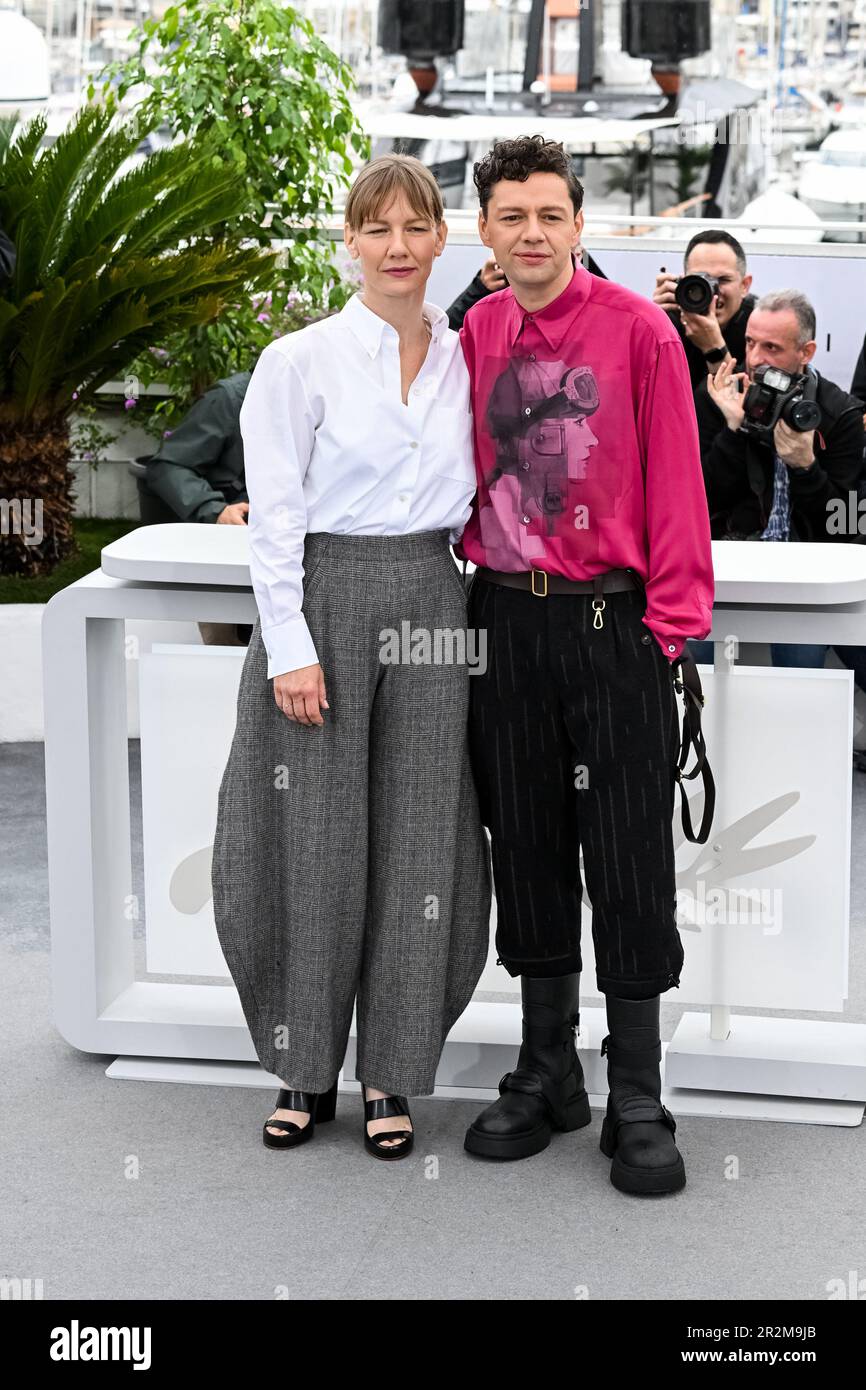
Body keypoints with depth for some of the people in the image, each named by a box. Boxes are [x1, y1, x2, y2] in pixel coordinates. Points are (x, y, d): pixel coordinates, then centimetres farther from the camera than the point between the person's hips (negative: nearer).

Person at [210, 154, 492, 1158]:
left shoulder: (466, 360, 10)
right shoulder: (301, 361, -3)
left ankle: (391, 1074, 17)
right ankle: (307, 1067, 18)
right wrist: (290, 648, -12)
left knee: (418, 840, 5)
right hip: (324, 600, -3)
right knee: (316, 840, 2)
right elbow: (275, 517, -6)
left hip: (430, 609, 3)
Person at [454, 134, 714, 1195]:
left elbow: (675, 479, -5)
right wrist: (473, 549, 7)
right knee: (527, 850, 10)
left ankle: (636, 1100, 7)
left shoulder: (637, 328, -4)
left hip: (611, 620, -4)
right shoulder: (474, 335, 9)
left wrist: (670, 619, -9)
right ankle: (546, 1073, 22)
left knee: (629, 859, -2)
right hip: (503, 619, 4)